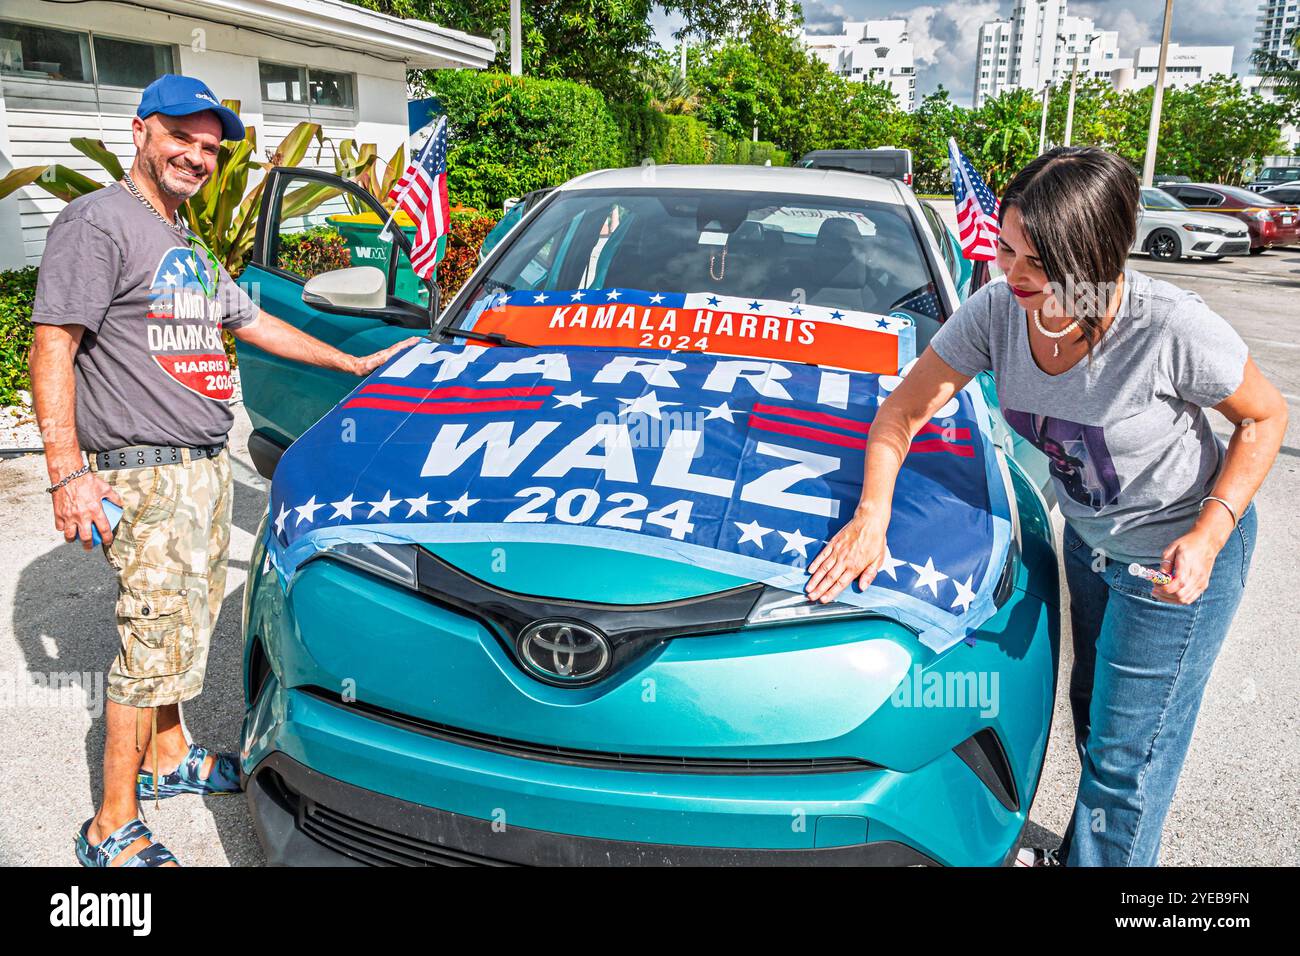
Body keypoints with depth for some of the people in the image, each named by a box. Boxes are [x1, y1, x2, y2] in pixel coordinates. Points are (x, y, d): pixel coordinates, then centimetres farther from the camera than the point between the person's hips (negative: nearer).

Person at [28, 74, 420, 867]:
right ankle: (114, 829, 6)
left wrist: (357, 364, 25)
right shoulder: (100, 221, -9)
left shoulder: (189, 245, 19)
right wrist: (67, 472, -21)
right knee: (155, 636, -6)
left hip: (210, 465, 9)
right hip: (146, 473, -9)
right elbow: (52, 347, -15)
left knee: (187, 621, 17)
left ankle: (169, 756, 34)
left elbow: (253, 322, 27)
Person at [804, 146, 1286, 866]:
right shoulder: (996, 311, -20)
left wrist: (1208, 537, -25)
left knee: (1124, 753, 5)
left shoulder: (1172, 328, -33)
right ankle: (1076, 854, 49)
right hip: (1087, 535, 6)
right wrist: (872, 514, -25)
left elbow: (1265, 417, -15)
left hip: (1177, 553, -5)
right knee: (1091, 709, 25)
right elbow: (902, 411, -13)